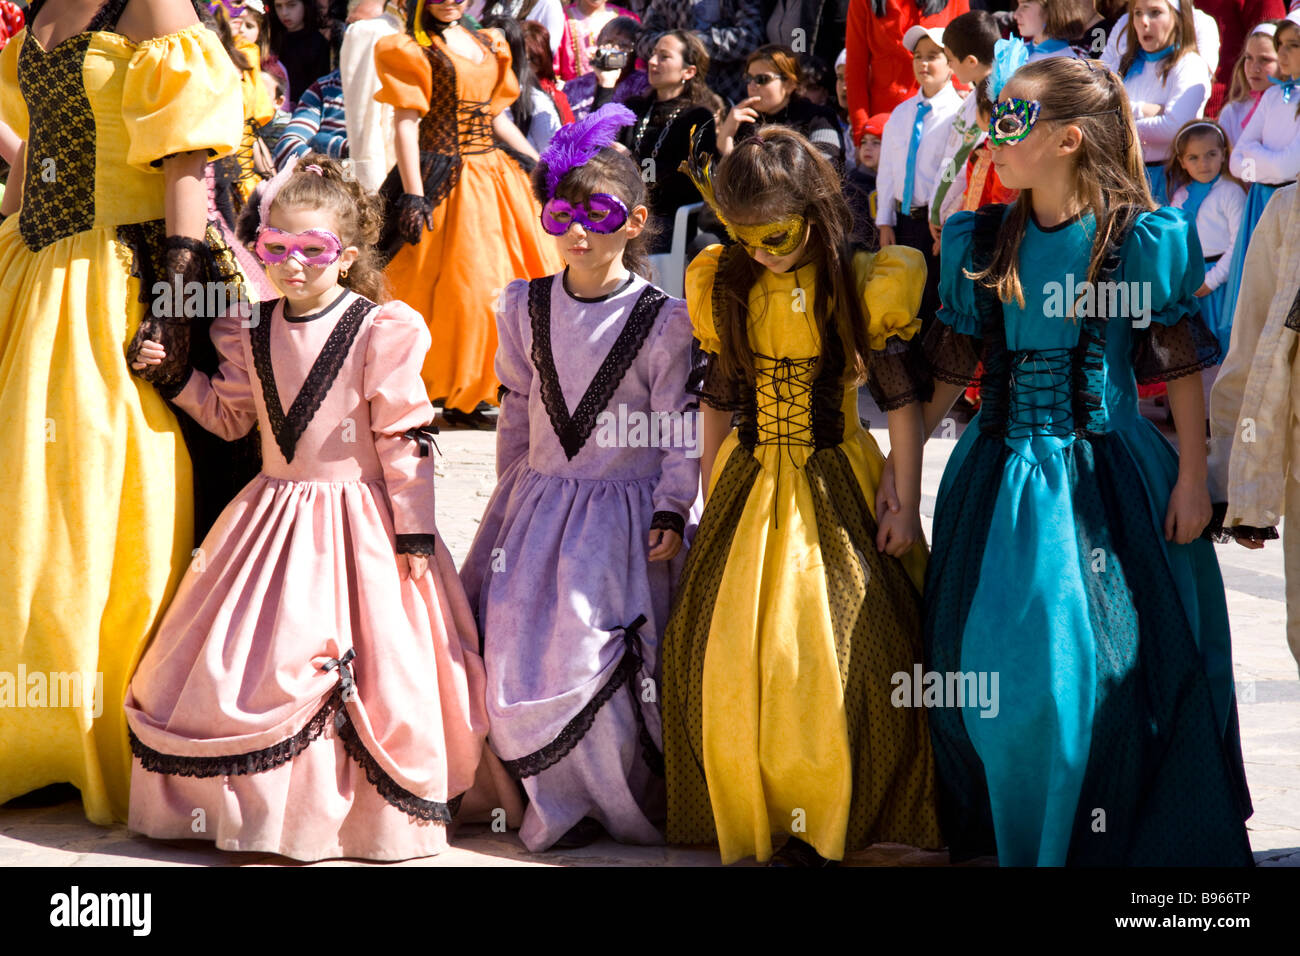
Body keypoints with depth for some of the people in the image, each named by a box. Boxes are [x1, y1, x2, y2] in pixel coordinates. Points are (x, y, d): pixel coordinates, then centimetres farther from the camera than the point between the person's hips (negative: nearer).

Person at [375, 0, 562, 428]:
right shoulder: (414, 49, -4)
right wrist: (414, 196, -20)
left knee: (523, 275, 5)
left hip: (497, 176, 7)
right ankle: (453, 397, 0)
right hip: (449, 181, -7)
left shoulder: (487, 44, 15)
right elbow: (407, 124, -12)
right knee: (459, 286, -8)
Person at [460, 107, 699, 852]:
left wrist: (671, 511, -14)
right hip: (541, 511, 4)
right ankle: (566, 806, 12)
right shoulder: (525, 308, 8)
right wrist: (510, 500, 17)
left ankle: (633, 807, 10)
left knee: (603, 664, -12)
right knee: (516, 656, -5)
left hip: (627, 515, -4)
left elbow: (682, 426, -6)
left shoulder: (664, 320, -5)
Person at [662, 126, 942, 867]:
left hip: (835, 487, -3)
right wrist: (709, 499, 13)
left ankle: (822, 826, 6)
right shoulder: (725, 286, 2)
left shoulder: (864, 285, -8)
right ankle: (747, 819, 11)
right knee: (729, 659, -2)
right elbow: (719, 396, 11)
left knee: (841, 657, -8)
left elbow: (901, 397, -3)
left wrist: (907, 504, -5)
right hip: (750, 487, 3)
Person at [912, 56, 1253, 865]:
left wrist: (1192, 479, -7)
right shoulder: (979, 243, 4)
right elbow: (951, 370, 10)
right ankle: (1003, 834, 21)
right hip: (1002, 478, 4)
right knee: (983, 668, 4)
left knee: (1108, 668, -5)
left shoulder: (1146, 241, -6)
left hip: (1108, 479, -3)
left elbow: (1184, 369, -3)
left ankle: (1106, 837, 11)